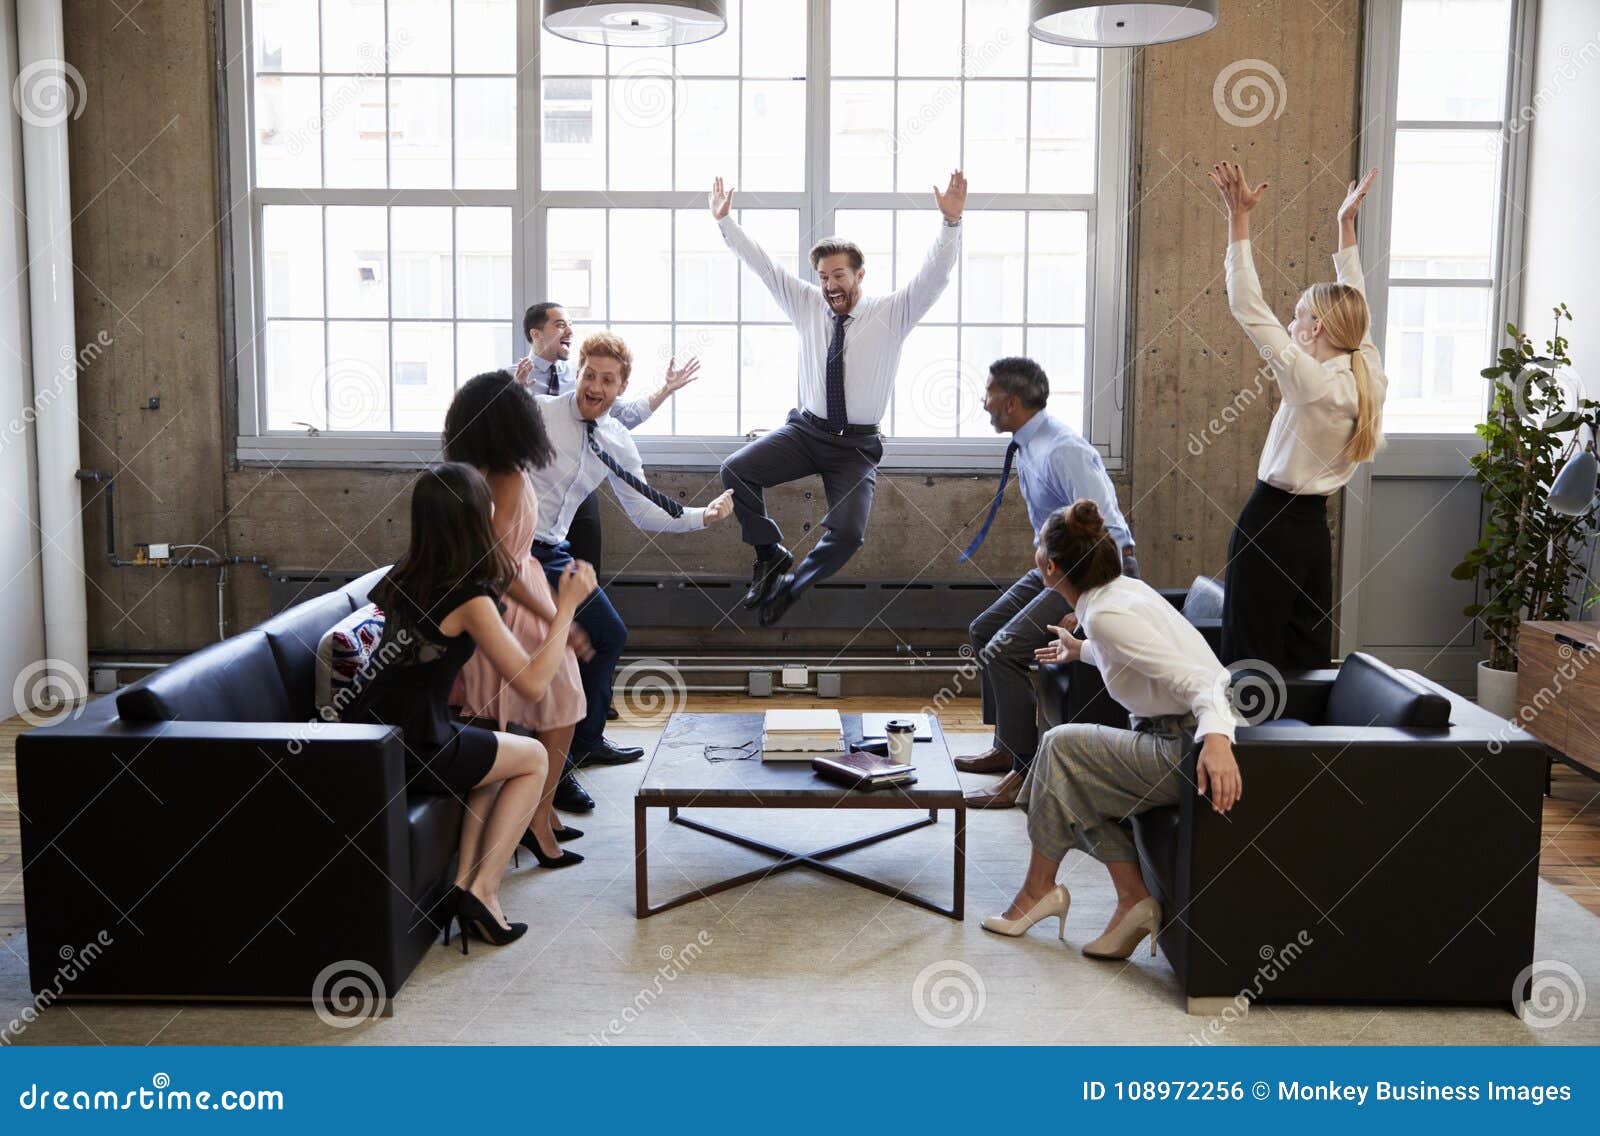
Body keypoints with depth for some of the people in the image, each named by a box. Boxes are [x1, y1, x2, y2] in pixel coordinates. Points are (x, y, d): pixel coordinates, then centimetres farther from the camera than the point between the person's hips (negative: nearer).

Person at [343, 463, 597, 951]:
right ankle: (482, 889, 8)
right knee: (533, 758, 14)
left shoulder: (408, 576, 6)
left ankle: (466, 885, 16)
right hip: (409, 753, -8)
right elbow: (533, 683, -16)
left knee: (494, 760, 28)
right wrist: (566, 606, -8)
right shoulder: (468, 596, -17)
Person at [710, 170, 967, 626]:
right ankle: (771, 554, 4)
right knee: (735, 471, -18)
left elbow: (935, 275, -13)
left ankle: (792, 586, 7)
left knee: (848, 533, -22)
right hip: (806, 429, 3)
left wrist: (952, 221, -27)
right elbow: (762, 264, 8)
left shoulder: (892, 313, -2)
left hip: (857, 445, -3)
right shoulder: (807, 305, 7)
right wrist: (725, 221, 5)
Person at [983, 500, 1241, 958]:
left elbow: (1196, 678, -28)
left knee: (1062, 745, -6)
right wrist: (1081, 649, 52)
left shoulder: (1107, 615, -19)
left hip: (1191, 749, -10)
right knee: (1082, 780, 10)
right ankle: (1133, 899, 4)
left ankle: (1038, 888, 7)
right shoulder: (1124, 589, 10)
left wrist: (1217, 738, -48)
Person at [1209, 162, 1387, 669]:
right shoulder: (1370, 377, 0)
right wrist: (1347, 223, 23)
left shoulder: (1311, 381, -19)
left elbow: (1248, 306, -19)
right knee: (1309, 659, 14)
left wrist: (1239, 218, -16)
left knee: (1252, 660, -1)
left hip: (1271, 527, -8)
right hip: (1316, 530, 8)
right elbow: (1353, 305, 15)